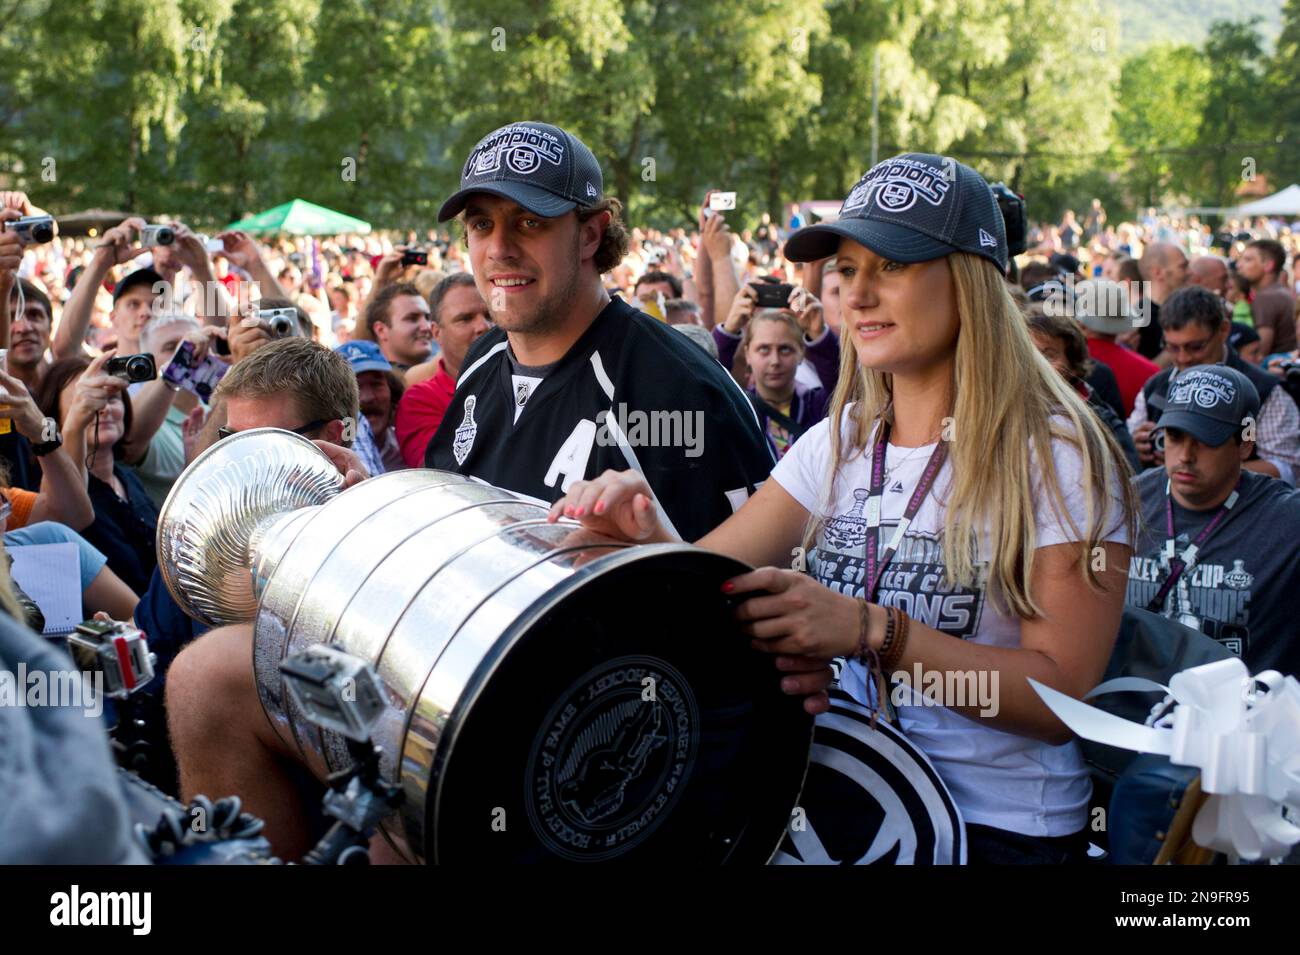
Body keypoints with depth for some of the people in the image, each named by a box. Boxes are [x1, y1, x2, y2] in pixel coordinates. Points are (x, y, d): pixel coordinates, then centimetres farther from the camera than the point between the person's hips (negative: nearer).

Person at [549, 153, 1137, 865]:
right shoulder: (839, 443, 3)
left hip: (1001, 831, -4)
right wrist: (647, 536, -25)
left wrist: (869, 629, -27)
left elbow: (1061, 695, -19)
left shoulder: (1056, 455, -15)